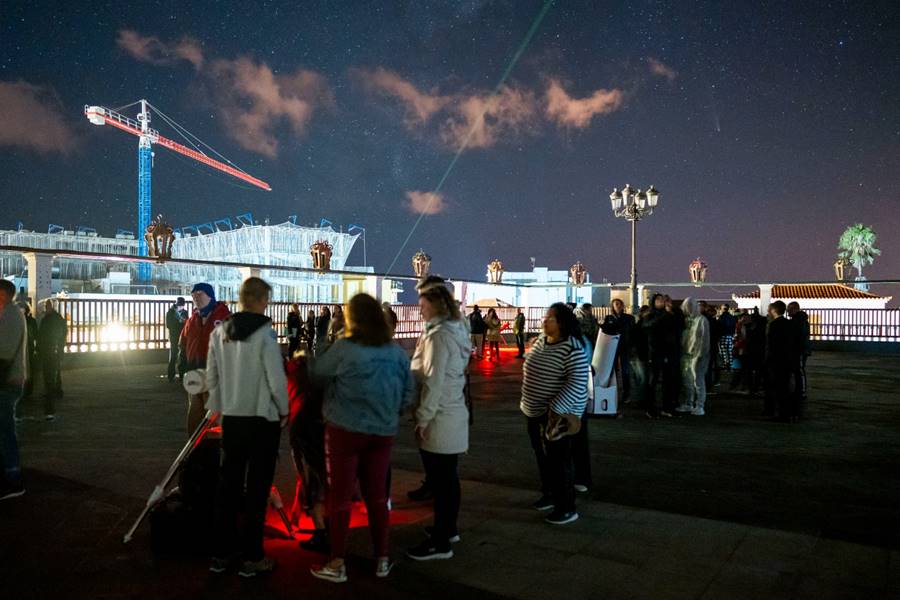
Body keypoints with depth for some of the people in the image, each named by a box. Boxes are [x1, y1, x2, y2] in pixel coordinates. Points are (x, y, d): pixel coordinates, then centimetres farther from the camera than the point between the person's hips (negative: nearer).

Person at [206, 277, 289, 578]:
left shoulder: (219, 332, 1)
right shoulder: (264, 333, -16)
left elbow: (212, 377, 7)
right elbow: (277, 379, -16)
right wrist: (283, 410, 0)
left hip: (231, 418, 5)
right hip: (263, 419, -5)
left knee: (228, 483, 14)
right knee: (257, 487, 5)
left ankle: (221, 552, 24)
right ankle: (252, 557, 13)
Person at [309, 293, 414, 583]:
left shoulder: (344, 348, -14)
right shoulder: (396, 352, -2)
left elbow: (317, 371, -1)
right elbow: (407, 393, 4)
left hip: (345, 430, -4)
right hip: (383, 432, 4)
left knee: (340, 495, 8)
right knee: (377, 495, 15)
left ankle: (337, 564, 15)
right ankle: (382, 559, 23)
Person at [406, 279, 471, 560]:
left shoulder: (438, 335, -18)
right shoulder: (455, 330, 11)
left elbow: (433, 381, -21)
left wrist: (422, 419, -17)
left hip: (439, 418, -10)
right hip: (454, 414, 10)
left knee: (439, 480, -2)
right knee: (448, 476, 19)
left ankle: (440, 542, 6)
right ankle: (449, 528, 32)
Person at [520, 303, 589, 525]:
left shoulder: (572, 349, -21)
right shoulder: (540, 340, 4)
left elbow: (577, 383, -27)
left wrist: (556, 410, -29)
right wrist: (526, 401, 17)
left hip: (557, 414, -8)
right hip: (535, 412, 8)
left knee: (559, 460, 2)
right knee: (543, 456, 20)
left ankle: (567, 508, 15)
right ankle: (549, 494, 38)